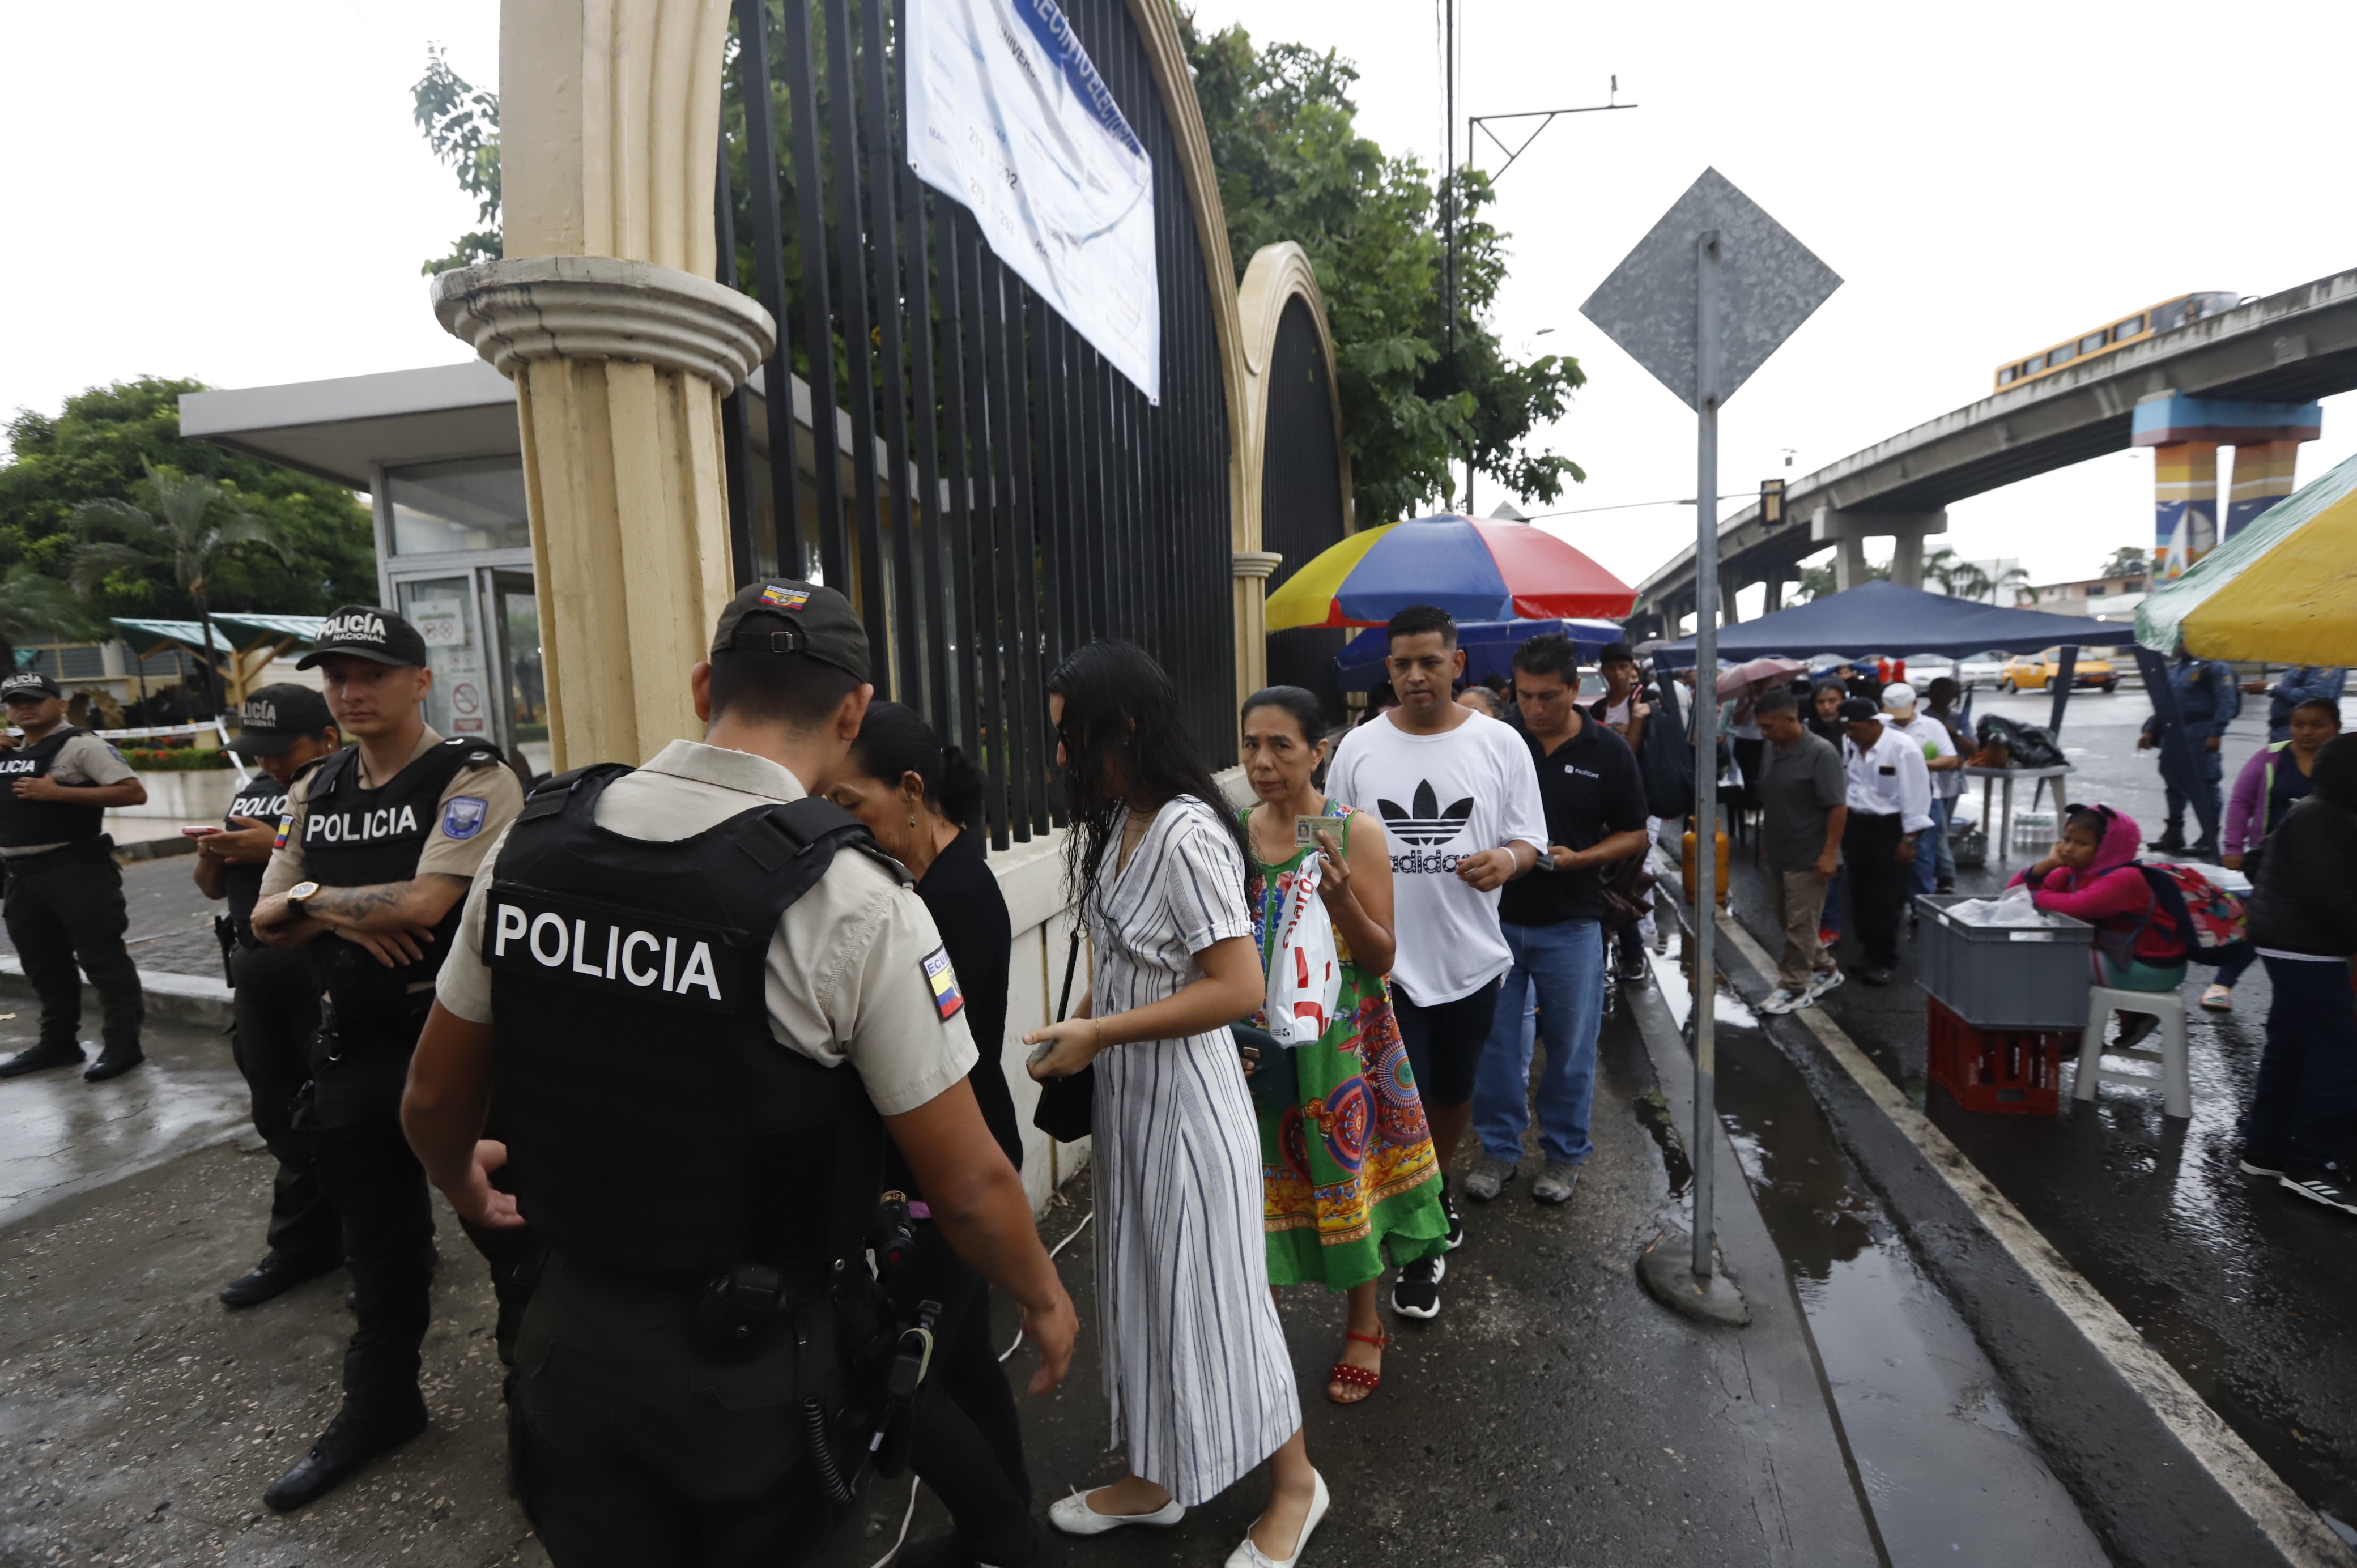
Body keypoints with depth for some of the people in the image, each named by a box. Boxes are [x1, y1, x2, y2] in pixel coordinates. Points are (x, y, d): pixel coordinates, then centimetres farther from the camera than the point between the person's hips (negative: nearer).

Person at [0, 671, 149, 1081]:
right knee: (43, 964, 16)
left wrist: (57, 792, -21)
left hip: (74, 870, -9)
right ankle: (58, 1042, 27)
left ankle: (123, 1044, 0)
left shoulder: (80, 745, -8)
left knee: (102, 958, -4)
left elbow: (134, 792, -18)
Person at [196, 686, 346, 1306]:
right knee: (284, 1117, 17)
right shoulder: (255, 791, 14)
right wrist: (213, 856, -1)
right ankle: (302, 1244, 33)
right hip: (258, 971, 8)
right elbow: (213, 886, 21)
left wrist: (278, 849, -23)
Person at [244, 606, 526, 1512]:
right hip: (354, 1041, 7)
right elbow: (266, 922, 9)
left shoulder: (473, 780, -13)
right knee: (377, 1239, 21)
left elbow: (423, 904, -23)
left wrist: (313, 897, -7)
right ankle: (379, 1404, 41)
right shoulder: (315, 795, 11)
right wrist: (347, 916, -12)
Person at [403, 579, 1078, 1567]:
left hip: (571, 1330, 4)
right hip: (756, 1366, -4)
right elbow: (967, 1185, -17)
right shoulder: (852, 901, -24)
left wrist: (461, 1181, 27)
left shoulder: (530, 842, -8)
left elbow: (434, 1099, 5)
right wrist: (1044, 1301, 2)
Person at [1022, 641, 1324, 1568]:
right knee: (1143, 1285, 20)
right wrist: (1079, 1026, 0)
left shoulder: (1187, 835, -23)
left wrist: (1098, 1034, -21)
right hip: (1128, 1094, 8)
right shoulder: (1119, 824, 4)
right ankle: (1156, 1479, 41)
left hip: (1183, 1096, -8)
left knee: (1212, 1292, 8)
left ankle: (1294, 1485, 32)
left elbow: (1239, 987, -25)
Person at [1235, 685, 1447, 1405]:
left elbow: (1382, 954, -10)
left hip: (1337, 1041, -2)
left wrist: (1341, 899, -26)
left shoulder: (1356, 830, -11)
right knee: (1266, 1179, 11)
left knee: (1346, 1173, 10)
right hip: (1253, 1040, 3)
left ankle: (1363, 1327, 34)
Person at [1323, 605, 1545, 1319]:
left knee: (1456, 1093, 20)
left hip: (1469, 958, 1)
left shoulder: (1500, 744, -3)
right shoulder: (1359, 748, -2)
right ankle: (1422, 1247, 22)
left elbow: (1529, 840, 1)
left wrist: (1508, 858, -22)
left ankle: (1435, 1185, 49)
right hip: (1387, 959, -1)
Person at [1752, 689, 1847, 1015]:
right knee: (1787, 921, 17)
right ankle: (1824, 970, 35)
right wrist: (1766, 835, 15)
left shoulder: (1820, 754, -16)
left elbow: (1838, 807, -17)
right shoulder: (1771, 750, 6)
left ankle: (1795, 989, 11)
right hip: (1778, 853, 8)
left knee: (1799, 925, 0)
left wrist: (1830, 853, -20)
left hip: (1808, 857, -8)